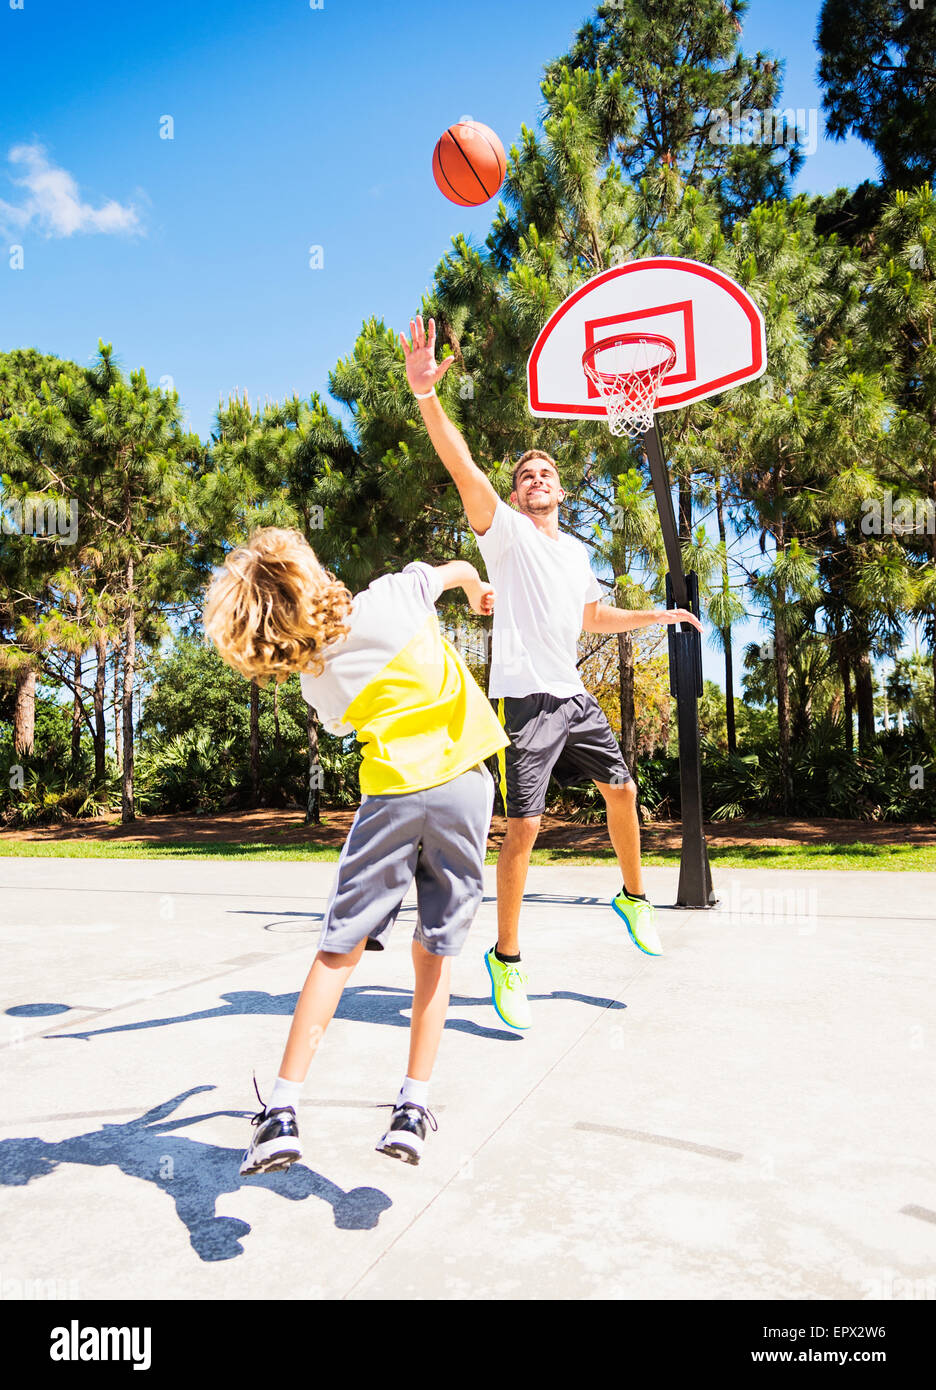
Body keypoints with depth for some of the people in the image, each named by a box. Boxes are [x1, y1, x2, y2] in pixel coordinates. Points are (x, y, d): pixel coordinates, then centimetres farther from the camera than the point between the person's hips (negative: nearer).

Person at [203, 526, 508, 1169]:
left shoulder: (318, 682, 4)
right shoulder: (389, 598, -2)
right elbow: (459, 568, 16)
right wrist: (478, 590, 38)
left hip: (391, 795, 1)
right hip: (462, 784, 0)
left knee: (340, 947, 8)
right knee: (434, 954, 9)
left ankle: (283, 1111, 8)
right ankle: (413, 1109, 17)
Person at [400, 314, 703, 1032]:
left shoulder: (576, 551, 18)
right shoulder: (506, 530, -2)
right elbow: (463, 466, -19)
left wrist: (658, 615, 28)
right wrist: (426, 394, -32)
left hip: (575, 695, 7)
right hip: (526, 697, -7)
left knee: (621, 790, 14)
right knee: (524, 826, -9)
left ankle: (632, 896, 40)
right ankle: (507, 958, 7)